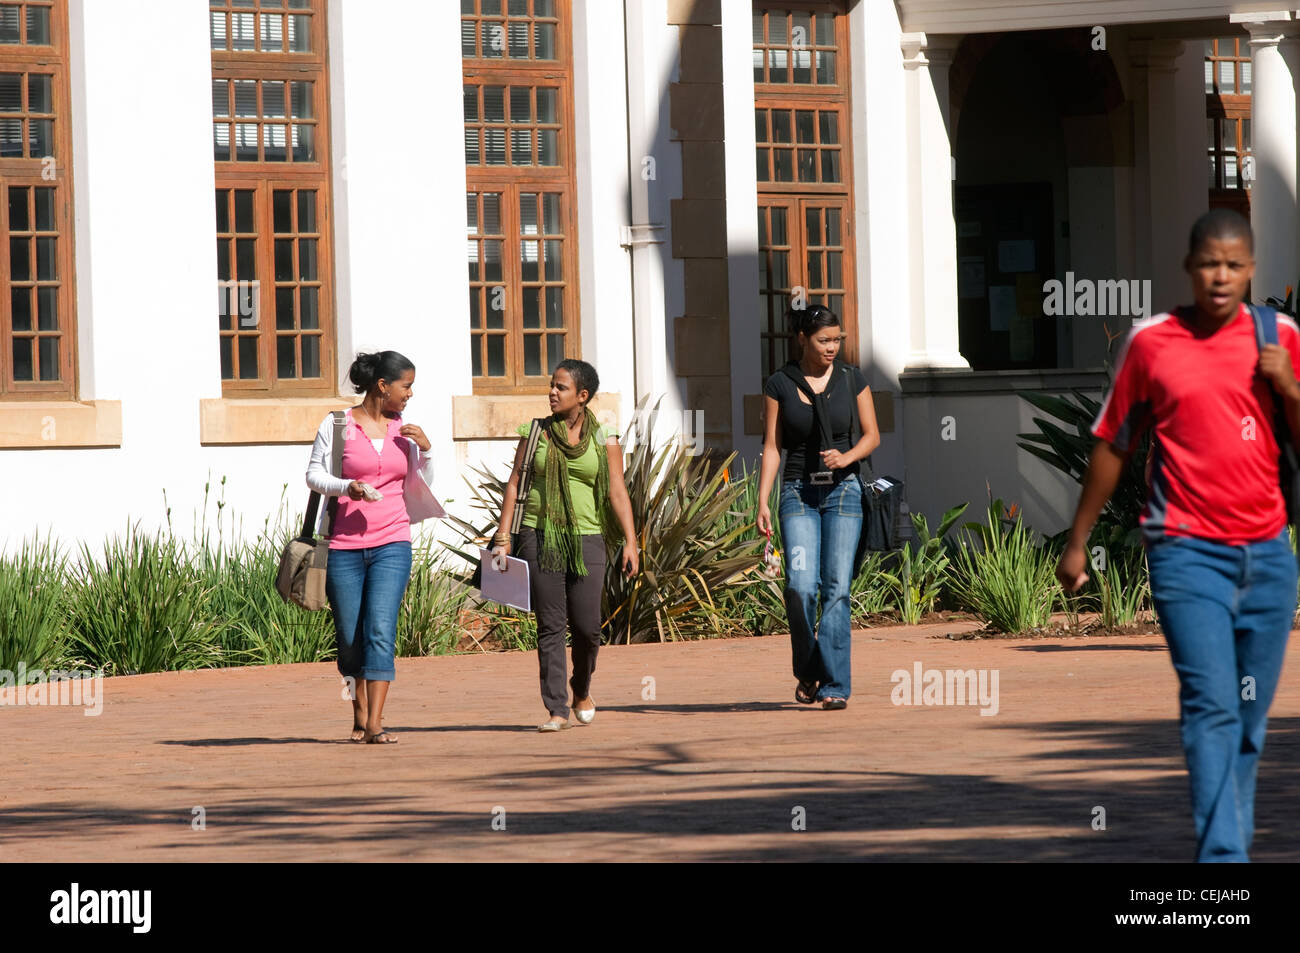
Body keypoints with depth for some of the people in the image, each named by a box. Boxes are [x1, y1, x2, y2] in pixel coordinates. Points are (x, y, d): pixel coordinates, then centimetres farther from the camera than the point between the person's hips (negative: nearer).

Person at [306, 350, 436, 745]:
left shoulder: (403, 428, 10)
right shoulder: (337, 425, -1)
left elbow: (421, 488, 15)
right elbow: (314, 474, 1)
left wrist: (425, 450, -1)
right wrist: (348, 487, -16)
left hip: (391, 544, 1)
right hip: (345, 545, -1)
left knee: (380, 631, -13)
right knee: (349, 638, 4)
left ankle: (374, 724, -17)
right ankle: (360, 715, 25)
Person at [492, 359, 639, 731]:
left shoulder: (604, 439, 4)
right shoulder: (535, 433, 6)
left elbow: (617, 493, 1)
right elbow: (514, 485, 7)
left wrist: (630, 542, -8)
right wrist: (502, 538, 0)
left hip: (587, 539, 0)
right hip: (540, 537, 0)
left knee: (587, 626, -3)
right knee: (550, 625, -3)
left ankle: (581, 690, 26)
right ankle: (556, 710, -1)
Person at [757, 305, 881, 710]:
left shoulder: (851, 380, 4)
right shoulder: (780, 384, 1)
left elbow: (872, 435, 8)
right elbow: (772, 446, 2)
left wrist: (846, 456, -12)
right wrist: (762, 502, -5)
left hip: (843, 491, 1)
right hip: (798, 494, -1)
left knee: (836, 588, -8)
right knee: (801, 587, -14)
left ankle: (835, 685, -5)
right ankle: (807, 672, 9)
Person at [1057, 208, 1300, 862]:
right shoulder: (1151, 341, 2)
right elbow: (1111, 445, 10)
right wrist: (1077, 542, 12)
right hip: (1187, 551, -3)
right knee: (1211, 706, -15)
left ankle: (1235, 842, 20)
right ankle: (1223, 858, -21)